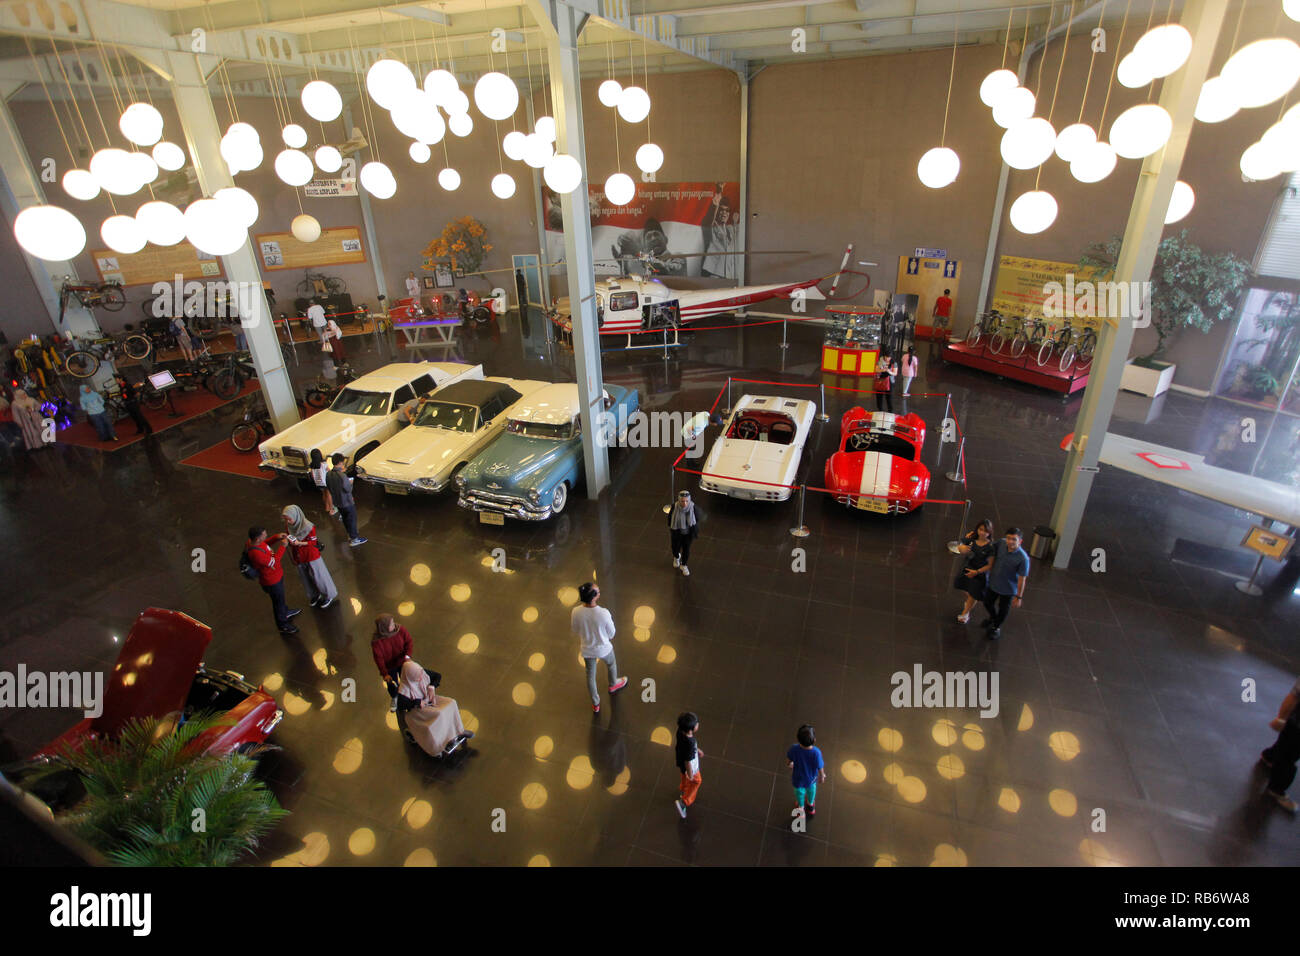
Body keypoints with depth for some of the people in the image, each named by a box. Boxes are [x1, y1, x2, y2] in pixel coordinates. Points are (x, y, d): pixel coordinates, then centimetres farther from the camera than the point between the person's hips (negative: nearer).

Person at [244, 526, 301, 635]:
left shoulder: (253, 541, -16)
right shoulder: (256, 553, -42)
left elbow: (265, 543, 8)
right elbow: (274, 562, -29)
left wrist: (276, 537, -8)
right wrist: (283, 546, -25)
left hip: (275, 575, 8)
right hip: (272, 581, -8)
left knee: (280, 597, 33)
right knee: (278, 601, 15)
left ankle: (285, 611, 60)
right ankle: (283, 625, 38)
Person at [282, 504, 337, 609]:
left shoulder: (308, 527, -25)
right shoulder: (288, 526, -8)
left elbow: (313, 542, -17)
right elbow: (289, 537, 11)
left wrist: (299, 543, -30)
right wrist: (288, 541, -8)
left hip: (311, 556, -6)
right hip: (299, 557, 6)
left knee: (318, 577, 9)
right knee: (306, 578, 20)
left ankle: (328, 596, 29)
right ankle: (315, 595, 43)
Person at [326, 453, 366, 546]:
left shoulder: (328, 474, -7)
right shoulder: (342, 476, -31)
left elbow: (329, 487, 5)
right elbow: (348, 489, -22)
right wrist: (350, 483, -5)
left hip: (337, 502, 7)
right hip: (347, 502, -7)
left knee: (345, 519, 23)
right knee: (352, 520, 8)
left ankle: (350, 535, 38)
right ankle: (354, 539, 17)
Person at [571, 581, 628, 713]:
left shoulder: (576, 612, -26)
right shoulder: (604, 613, -35)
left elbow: (575, 630, -6)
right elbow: (611, 634, -18)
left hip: (587, 650, 2)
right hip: (603, 648, -2)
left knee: (590, 674, 26)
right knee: (611, 664, 32)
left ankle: (595, 704, 45)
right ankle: (613, 685, 61)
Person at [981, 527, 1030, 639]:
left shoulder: (1023, 558, -30)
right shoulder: (1001, 543, -21)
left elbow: (1022, 579, -20)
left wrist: (1019, 597, -14)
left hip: (1008, 589, -4)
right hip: (993, 583, 4)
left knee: (1003, 610, 20)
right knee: (987, 603, 25)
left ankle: (996, 627, 47)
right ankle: (993, 618, 56)